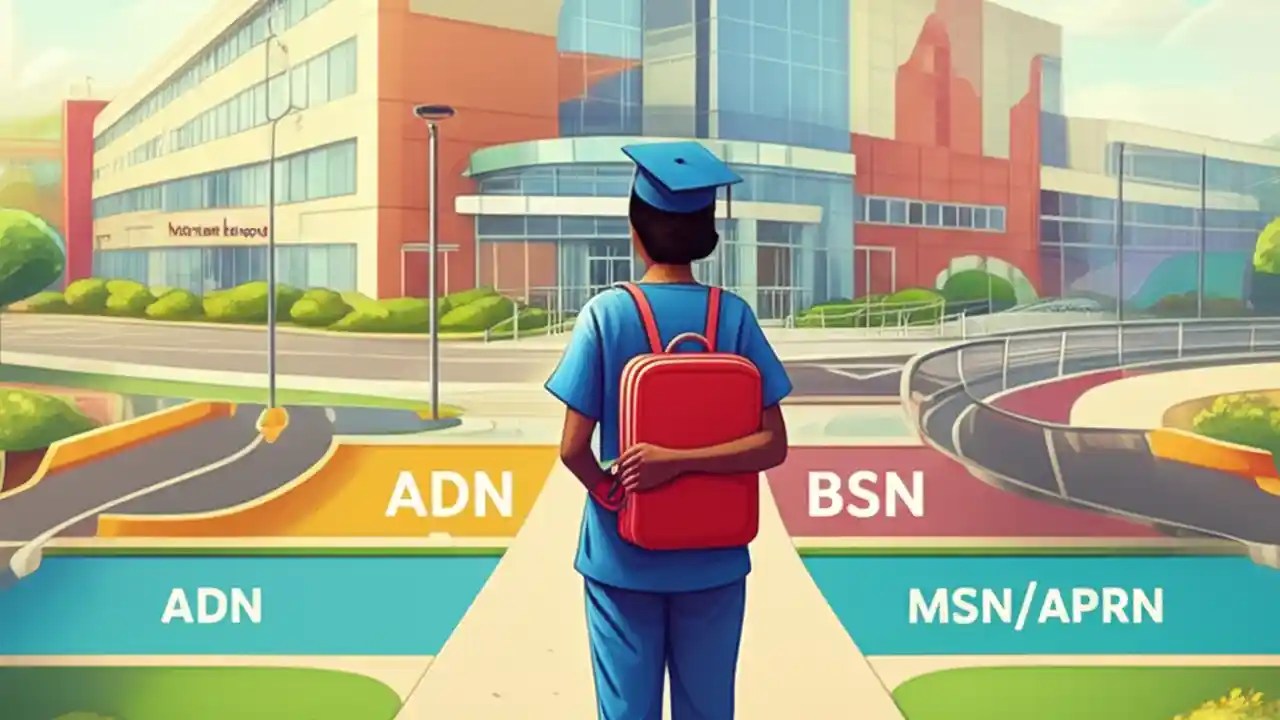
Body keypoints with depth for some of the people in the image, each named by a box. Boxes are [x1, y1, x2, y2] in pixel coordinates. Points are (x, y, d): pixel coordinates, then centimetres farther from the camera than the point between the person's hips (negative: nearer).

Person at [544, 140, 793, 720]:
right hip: (713, 558, 2)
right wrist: (678, 461, -16)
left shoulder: (605, 314, -11)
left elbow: (574, 449, -14)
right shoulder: (734, 316, -6)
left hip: (624, 558, -1)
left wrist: (611, 493, 3)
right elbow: (773, 445, -12)